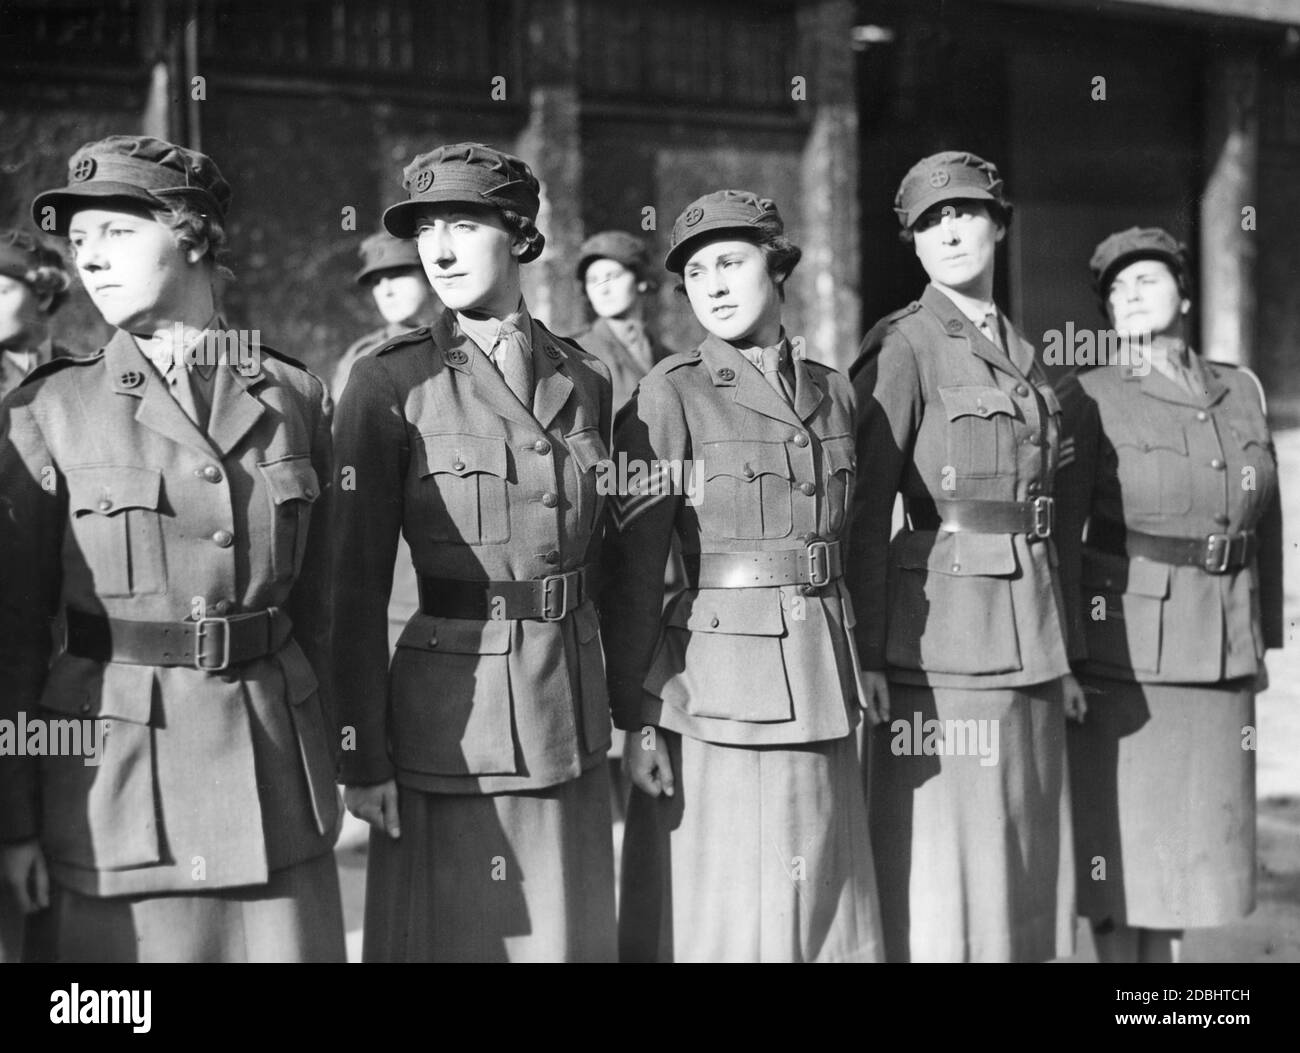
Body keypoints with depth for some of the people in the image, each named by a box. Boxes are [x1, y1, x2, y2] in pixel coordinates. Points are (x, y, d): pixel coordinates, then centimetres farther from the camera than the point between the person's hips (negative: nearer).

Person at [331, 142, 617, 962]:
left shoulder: (586, 380, 8)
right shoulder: (392, 384, -6)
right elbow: (359, 584, -6)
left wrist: (622, 711, 14)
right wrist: (364, 758, -9)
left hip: (572, 714, 4)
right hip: (451, 711, -4)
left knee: (572, 931, 11)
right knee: (455, 931, 4)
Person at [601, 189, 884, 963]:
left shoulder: (834, 391, 10)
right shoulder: (670, 395, -5)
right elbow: (634, 570, -7)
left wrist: (860, 676, 13)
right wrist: (637, 722, -10)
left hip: (825, 691, 5)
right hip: (717, 691, -5)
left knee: (824, 915, 10)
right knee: (718, 920, 2)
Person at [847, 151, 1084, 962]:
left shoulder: (1020, 351, 15)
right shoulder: (903, 348, -6)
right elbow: (865, 513, -11)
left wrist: (1062, 656, 16)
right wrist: (867, 660, -16)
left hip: (1031, 643, 7)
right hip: (944, 634, -7)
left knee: (1028, 865, 11)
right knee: (940, 873, -2)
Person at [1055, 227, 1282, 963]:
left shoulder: (1242, 392, 7)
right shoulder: (1089, 399, -8)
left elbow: (1264, 525, 12)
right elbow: (1057, 535, -11)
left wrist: (1262, 644, 10)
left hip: (1219, 655, 5)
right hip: (1125, 648, -5)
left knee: (1187, 838, 11)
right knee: (1119, 843, 1)